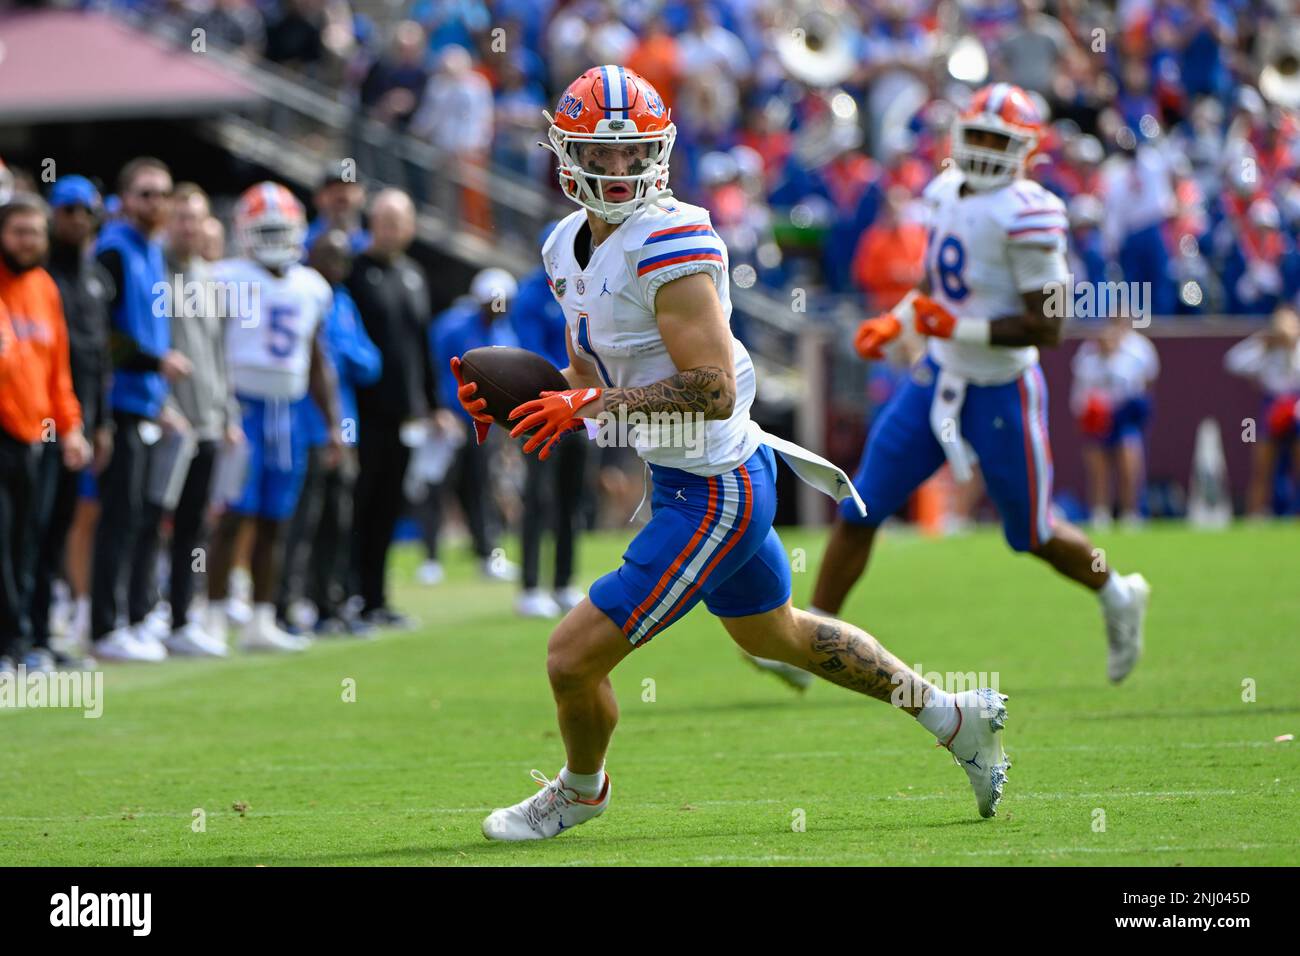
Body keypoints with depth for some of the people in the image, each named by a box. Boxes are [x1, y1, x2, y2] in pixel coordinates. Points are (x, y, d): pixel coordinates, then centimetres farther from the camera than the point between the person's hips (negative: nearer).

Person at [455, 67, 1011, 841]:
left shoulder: (672, 243, -23)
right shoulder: (571, 248, 6)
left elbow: (713, 390, -28)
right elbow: (590, 380, 15)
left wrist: (597, 404, -28)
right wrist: (514, 400, -4)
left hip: (715, 496, -10)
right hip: (686, 479, 10)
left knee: (575, 656, -6)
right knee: (773, 634, 29)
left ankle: (581, 788, 25)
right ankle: (953, 717, 42)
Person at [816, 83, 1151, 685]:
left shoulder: (1025, 216, -21)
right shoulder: (948, 193, 3)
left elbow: (1047, 327, -21)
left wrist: (960, 328, -26)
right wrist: (895, 322, 3)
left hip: (1000, 392, -7)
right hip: (940, 377, 7)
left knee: (1032, 535, 11)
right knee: (860, 509, -1)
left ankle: (1117, 596, 39)